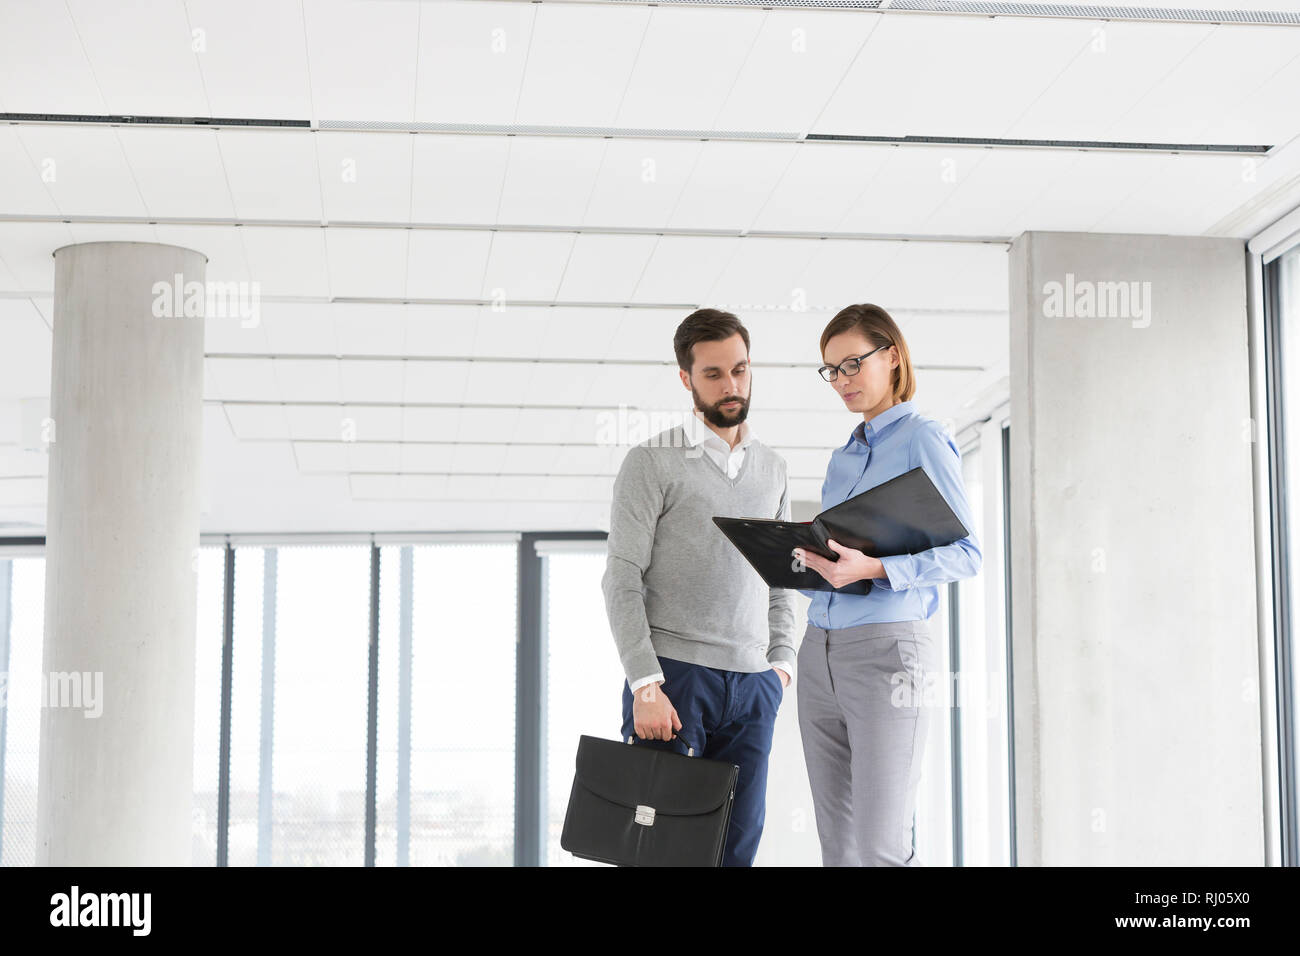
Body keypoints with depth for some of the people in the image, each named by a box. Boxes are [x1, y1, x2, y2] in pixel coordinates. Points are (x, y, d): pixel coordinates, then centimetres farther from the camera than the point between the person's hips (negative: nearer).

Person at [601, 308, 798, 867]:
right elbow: (622, 582, -6)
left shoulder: (772, 469, 17)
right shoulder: (651, 463, 0)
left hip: (753, 686, 5)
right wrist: (645, 685, -15)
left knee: (738, 845, 2)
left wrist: (782, 660, 8)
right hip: (673, 674, -5)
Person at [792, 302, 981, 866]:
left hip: (887, 649, -7)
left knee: (881, 847, -11)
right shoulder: (841, 459, 21)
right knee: (837, 843, 5)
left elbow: (965, 554, -9)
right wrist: (803, 563, 3)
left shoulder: (922, 440, -2)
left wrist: (874, 569, -22)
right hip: (820, 652, 7)